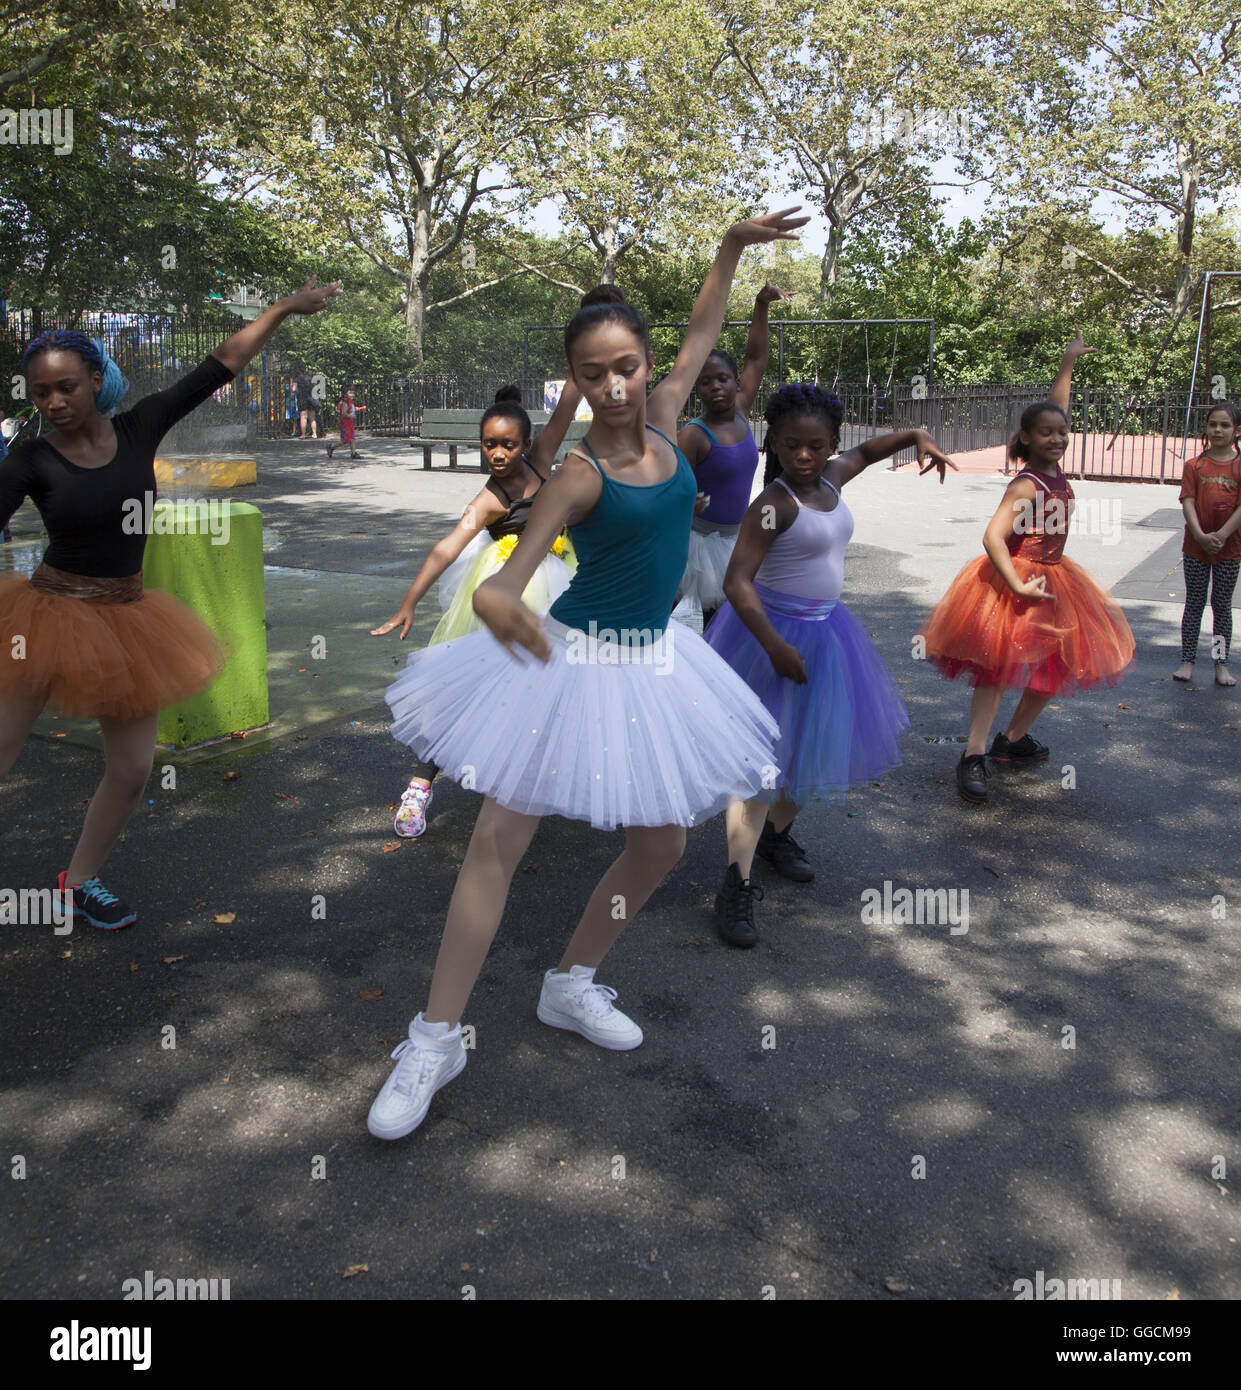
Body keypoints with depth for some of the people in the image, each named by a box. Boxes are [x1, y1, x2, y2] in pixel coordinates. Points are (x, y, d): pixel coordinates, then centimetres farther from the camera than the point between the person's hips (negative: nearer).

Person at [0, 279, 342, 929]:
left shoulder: (138, 428, -2)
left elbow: (221, 364, 2)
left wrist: (284, 307, 7)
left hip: (125, 619, 3)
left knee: (132, 769, 10)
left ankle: (79, 881, 32)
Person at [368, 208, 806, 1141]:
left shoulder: (663, 423, 1)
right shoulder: (581, 475, -16)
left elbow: (702, 333, 17)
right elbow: (512, 576, -25)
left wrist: (735, 247, 14)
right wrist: (496, 600, -47)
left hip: (652, 663, 7)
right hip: (575, 660, -6)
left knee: (662, 845, 11)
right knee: (500, 837, -6)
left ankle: (572, 986, 30)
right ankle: (437, 1037, 3)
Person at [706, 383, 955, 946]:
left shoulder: (831, 479, 3)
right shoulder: (774, 504, -20)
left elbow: (866, 451, 26)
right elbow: (737, 582, -27)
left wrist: (915, 436, 11)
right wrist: (776, 646, -33)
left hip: (825, 631, 8)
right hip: (775, 630, -8)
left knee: (816, 746, 18)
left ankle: (778, 834, 39)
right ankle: (737, 886, -4)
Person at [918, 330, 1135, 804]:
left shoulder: (1053, 467, 4)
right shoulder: (1026, 485, -19)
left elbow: (1055, 409, 20)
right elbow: (992, 538, -30)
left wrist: (1068, 363, 25)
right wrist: (1019, 587, -32)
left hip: (1052, 579, 9)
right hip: (1016, 580, -9)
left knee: (1055, 667, 14)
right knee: (1001, 666, -14)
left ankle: (1013, 739, 27)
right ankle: (973, 756, -14)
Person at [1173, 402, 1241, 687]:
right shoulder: (1194, 465, 1)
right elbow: (1188, 503, -7)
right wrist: (1201, 536, -20)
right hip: (1196, 546, 0)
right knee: (1194, 603, 6)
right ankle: (1187, 661, 11)